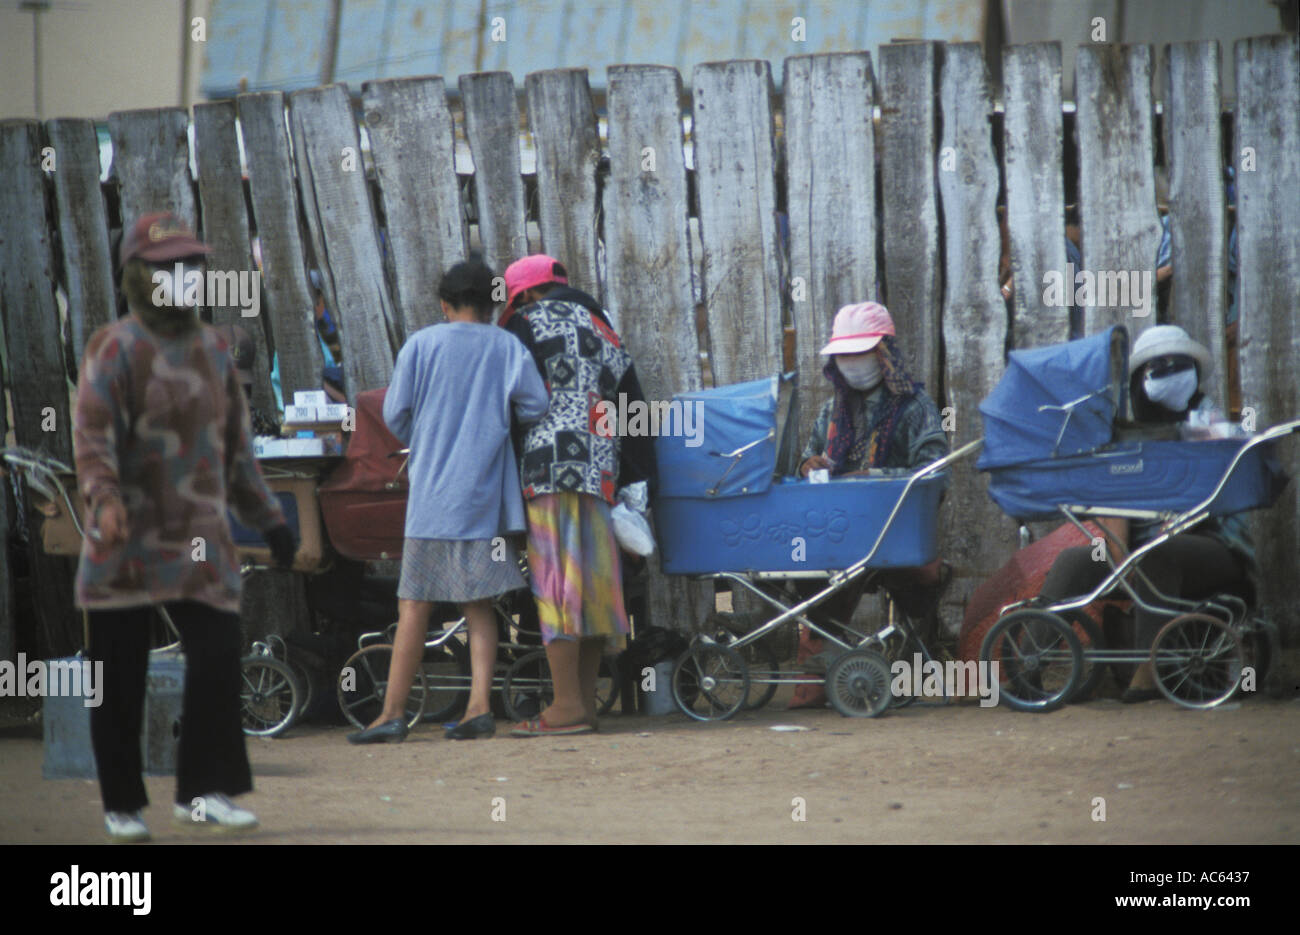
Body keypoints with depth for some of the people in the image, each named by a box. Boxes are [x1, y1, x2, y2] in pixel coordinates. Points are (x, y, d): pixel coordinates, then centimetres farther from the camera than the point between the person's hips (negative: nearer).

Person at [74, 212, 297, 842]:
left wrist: (267, 519, 21)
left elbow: (236, 447, 23)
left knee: (218, 658, -10)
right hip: (127, 541, -5)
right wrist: (104, 498, -33)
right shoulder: (114, 348, -6)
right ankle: (121, 804, 13)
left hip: (199, 541, 5)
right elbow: (92, 434, -16)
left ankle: (202, 790, -4)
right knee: (119, 678, 1)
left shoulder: (213, 349, 15)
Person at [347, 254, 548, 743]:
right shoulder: (508, 348, 4)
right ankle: (479, 708, -2)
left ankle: (392, 713, 0)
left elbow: (394, 414, 0)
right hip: (485, 496, 2)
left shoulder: (421, 344, 1)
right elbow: (536, 407, -3)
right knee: (479, 606, 7)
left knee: (414, 607, 0)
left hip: (431, 496, -2)